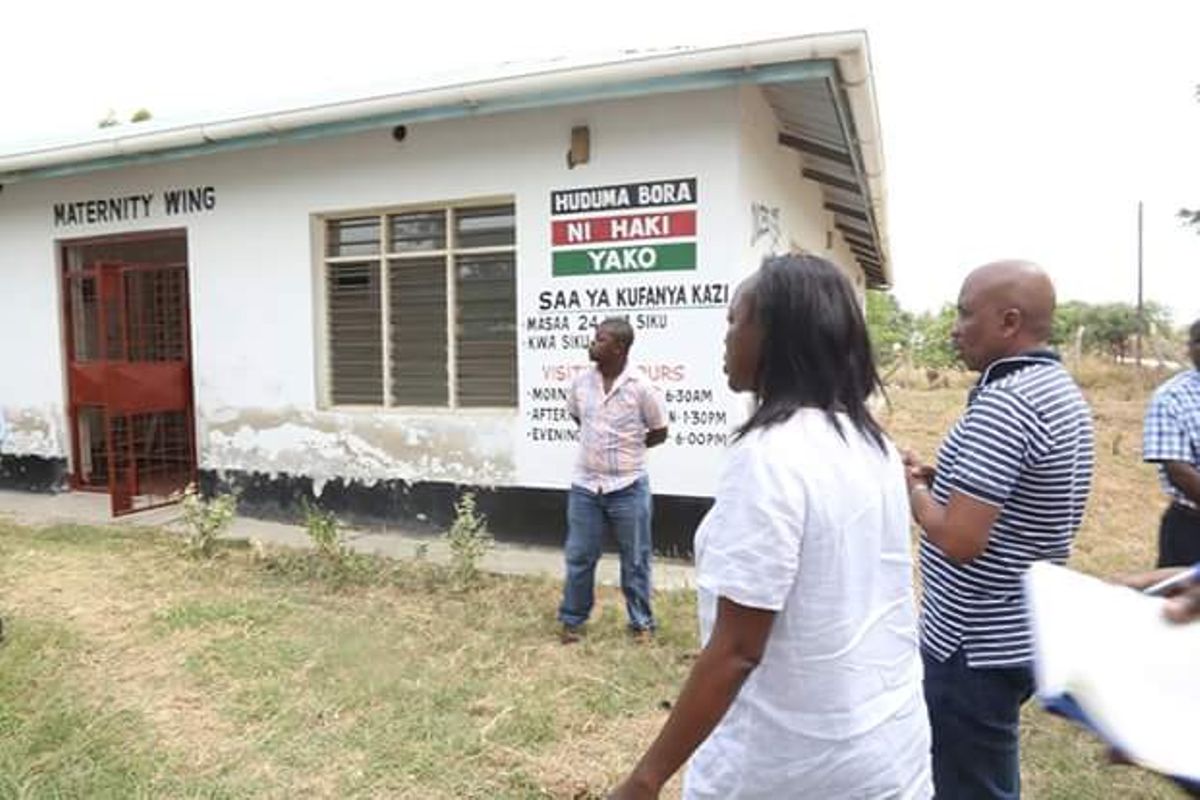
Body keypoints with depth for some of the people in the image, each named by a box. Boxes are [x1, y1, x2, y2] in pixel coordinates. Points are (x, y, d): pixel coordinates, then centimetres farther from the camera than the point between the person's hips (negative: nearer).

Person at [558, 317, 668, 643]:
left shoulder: (641, 387, -14)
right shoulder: (581, 382, -1)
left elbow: (659, 432, -1)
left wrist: (627, 448, 3)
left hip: (628, 487, -3)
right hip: (585, 485, 4)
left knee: (635, 560, 10)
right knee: (578, 556, 11)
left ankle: (642, 623, 26)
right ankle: (572, 620, 28)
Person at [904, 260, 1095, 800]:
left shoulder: (1005, 402, -25)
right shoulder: (1061, 390, 7)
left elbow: (959, 542, -28)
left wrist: (912, 488, -11)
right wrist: (943, 482, 6)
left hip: (975, 645, -10)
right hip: (1017, 634, 10)